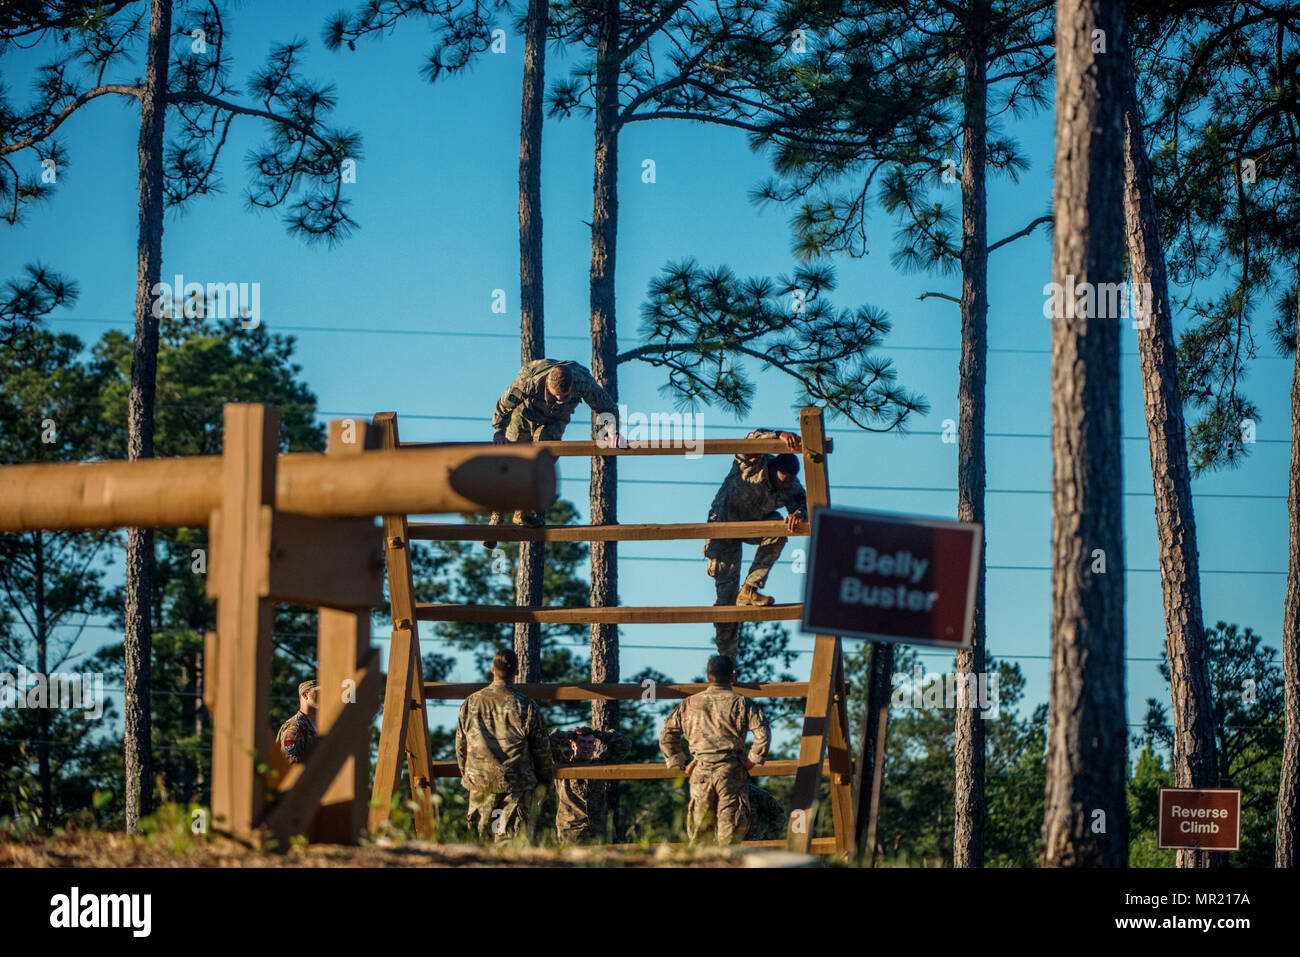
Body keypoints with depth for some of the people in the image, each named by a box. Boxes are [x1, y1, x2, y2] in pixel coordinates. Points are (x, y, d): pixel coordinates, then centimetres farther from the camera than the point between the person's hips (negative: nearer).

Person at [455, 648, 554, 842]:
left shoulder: (471, 704, 1)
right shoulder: (527, 707, -8)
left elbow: (461, 747, 11)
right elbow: (542, 751, 2)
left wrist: (467, 775, 27)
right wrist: (544, 781, 18)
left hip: (479, 784, 2)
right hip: (516, 788, -2)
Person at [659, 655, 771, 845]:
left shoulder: (689, 704, 9)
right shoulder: (741, 703, -2)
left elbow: (666, 736, 10)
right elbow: (762, 734, -11)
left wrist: (680, 764, 14)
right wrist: (752, 760, 0)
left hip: (701, 772, 2)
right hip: (731, 772, -2)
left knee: (698, 832, 9)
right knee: (730, 829, 0)